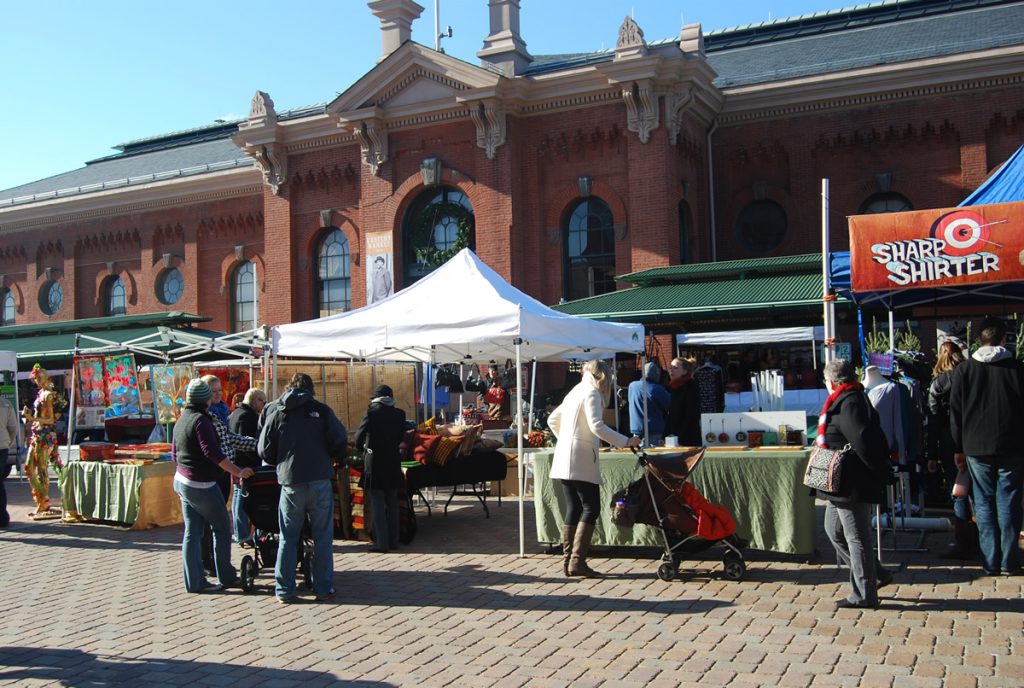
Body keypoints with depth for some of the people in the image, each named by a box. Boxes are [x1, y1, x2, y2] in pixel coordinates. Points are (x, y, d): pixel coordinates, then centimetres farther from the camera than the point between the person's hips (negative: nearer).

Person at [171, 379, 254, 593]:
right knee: (222, 529, 5)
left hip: (182, 480, 9)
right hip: (201, 485, -9)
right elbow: (212, 452, -25)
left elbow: (175, 453, 22)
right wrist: (238, 472, -23)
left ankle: (194, 581, 9)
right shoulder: (201, 420, -16)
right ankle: (226, 576, 13)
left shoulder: (181, 420, 12)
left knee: (192, 532, 8)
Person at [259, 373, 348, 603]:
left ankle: (284, 590, 12)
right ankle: (323, 588, 11)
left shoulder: (276, 413, 7)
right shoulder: (321, 410, 1)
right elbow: (340, 442, -4)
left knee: (288, 538, 10)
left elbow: (265, 452, 6)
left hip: (290, 482, 1)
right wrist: (330, 457, 16)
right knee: (322, 537, 8)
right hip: (320, 480, -1)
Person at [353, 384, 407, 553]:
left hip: (375, 463, -4)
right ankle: (393, 540, 17)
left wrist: (360, 447, 13)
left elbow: (359, 435, -8)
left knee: (377, 503, 1)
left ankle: (381, 542, 0)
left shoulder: (372, 413, -10)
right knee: (392, 502, 13)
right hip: (394, 461, 4)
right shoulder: (399, 414, 3)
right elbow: (401, 436, 11)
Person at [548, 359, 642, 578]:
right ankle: (577, 561, -11)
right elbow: (597, 426, -19)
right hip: (581, 460, -9)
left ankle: (568, 560, 10)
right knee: (591, 508, -6)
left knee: (574, 509, 11)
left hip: (564, 460, 9)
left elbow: (552, 420, 27)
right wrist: (625, 442, -16)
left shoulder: (575, 392, 21)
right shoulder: (592, 393, -6)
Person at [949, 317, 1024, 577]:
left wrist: (958, 448, 7)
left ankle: (990, 562, 7)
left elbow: (955, 412, 2)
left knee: (984, 504, 7)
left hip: (976, 448, 0)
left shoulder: (964, 369, -1)